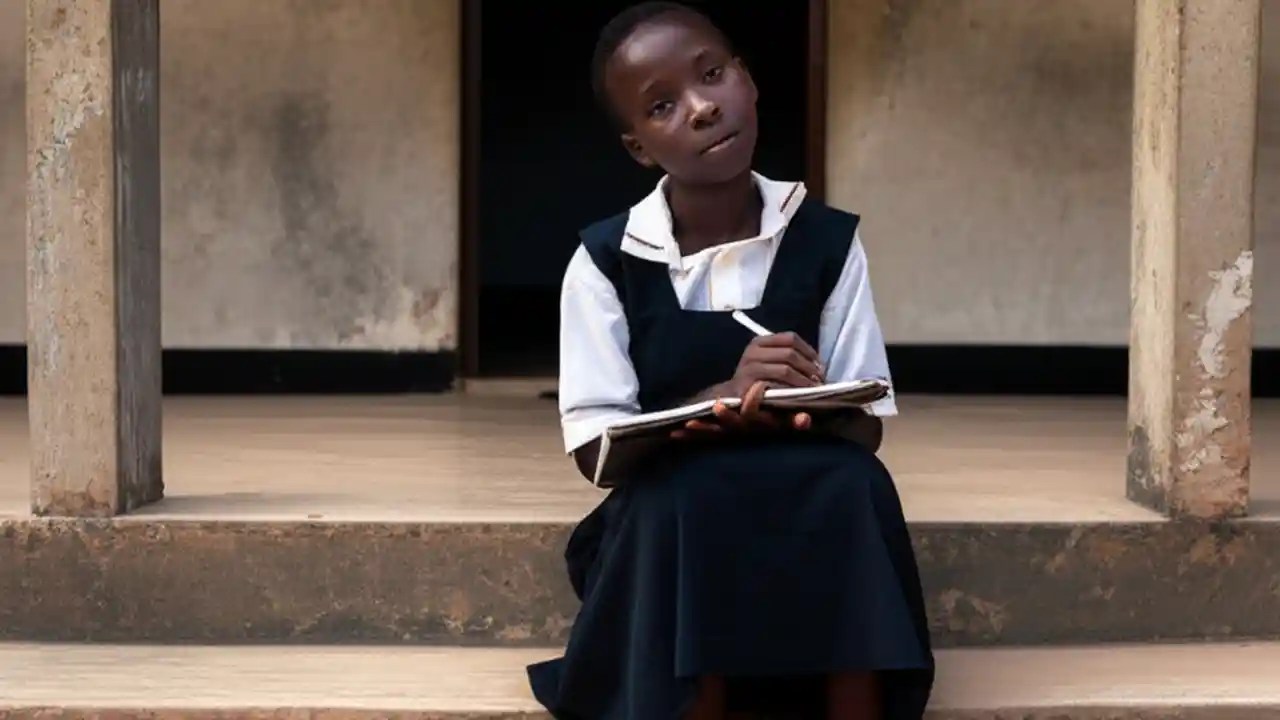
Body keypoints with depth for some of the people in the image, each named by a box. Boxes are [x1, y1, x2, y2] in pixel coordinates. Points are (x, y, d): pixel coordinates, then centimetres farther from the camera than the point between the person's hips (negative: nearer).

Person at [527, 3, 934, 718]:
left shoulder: (827, 240, 1)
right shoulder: (605, 260, -3)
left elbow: (865, 426, 0)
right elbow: (597, 447, -7)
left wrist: (806, 409, -25)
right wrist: (726, 398, -24)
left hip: (814, 512, 1)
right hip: (663, 521, -1)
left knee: (854, 486, -32)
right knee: (686, 494, -35)